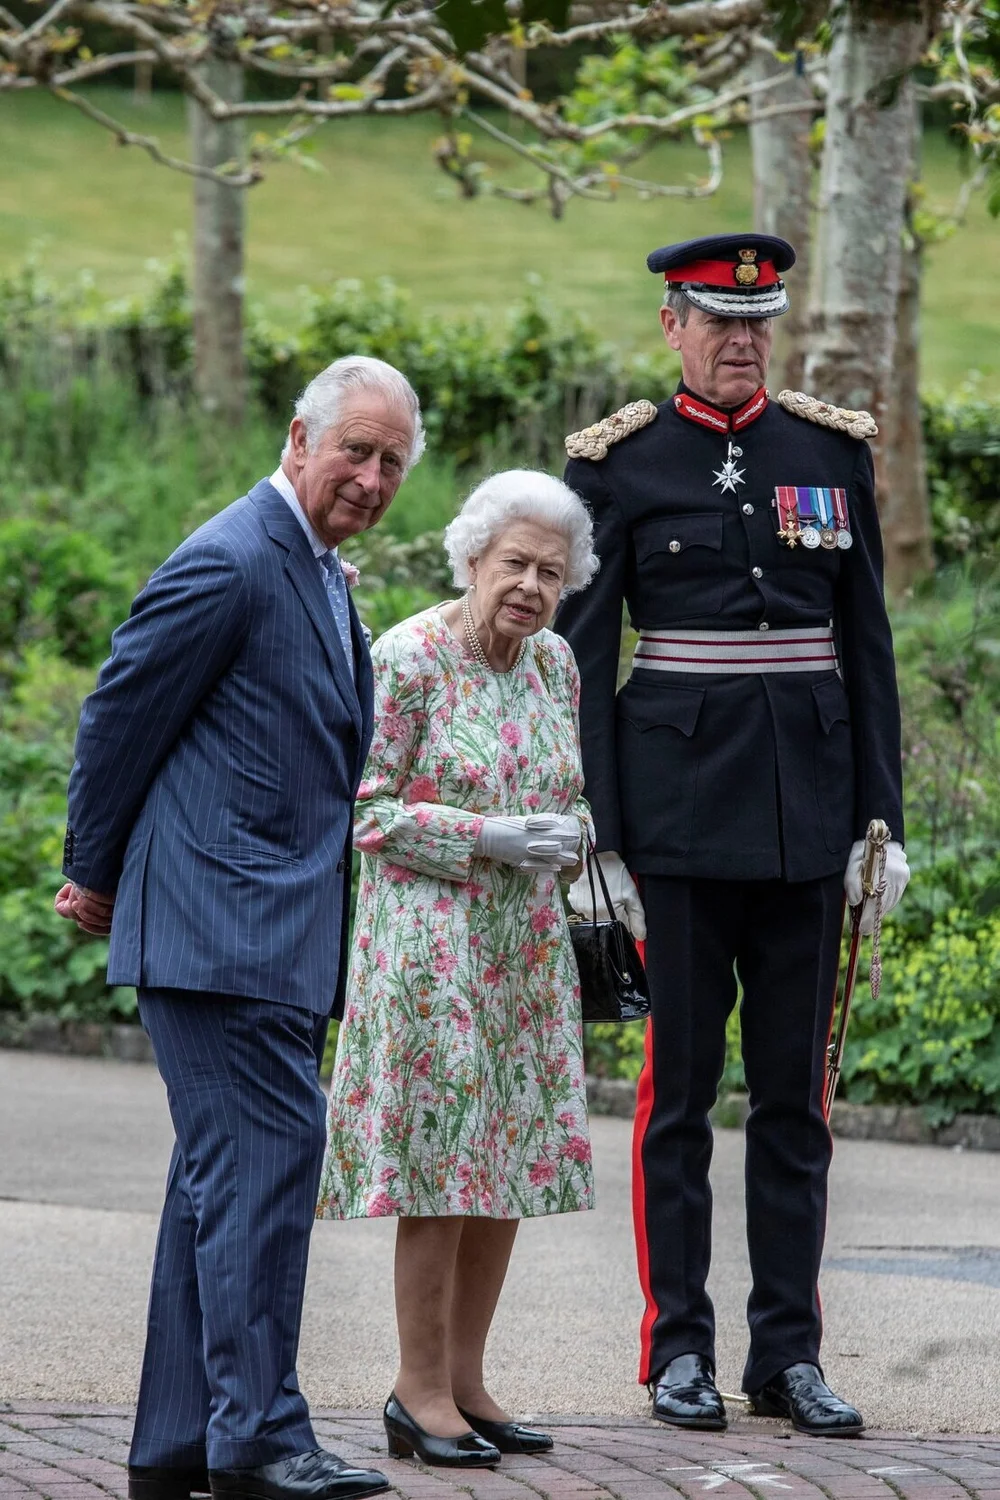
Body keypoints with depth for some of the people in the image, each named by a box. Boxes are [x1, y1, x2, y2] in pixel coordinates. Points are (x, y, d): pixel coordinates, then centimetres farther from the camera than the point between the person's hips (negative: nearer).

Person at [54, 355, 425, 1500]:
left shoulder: (319, 575, 19)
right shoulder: (231, 564, -13)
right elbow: (120, 716, -8)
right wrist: (93, 877, 1)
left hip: (281, 933, 10)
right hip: (221, 923, -10)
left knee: (226, 1173, 11)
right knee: (268, 1148, -14)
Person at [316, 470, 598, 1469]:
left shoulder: (554, 664, 8)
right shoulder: (406, 659, -12)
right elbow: (365, 808, -12)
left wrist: (565, 835, -3)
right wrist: (486, 838, -18)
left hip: (528, 945, 7)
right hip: (431, 938, -7)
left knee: (512, 1160, 7)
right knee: (443, 1163, -7)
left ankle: (466, 1380, 15)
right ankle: (420, 1391, 1)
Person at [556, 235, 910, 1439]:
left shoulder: (832, 450, 9)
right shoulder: (621, 464, 1)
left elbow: (867, 641, 10)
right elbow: (583, 652, 0)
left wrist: (881, 813, 5)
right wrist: (593, 831, -6)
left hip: (806, 806, 3)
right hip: (679, 804, -3)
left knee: (796, 1088, 5)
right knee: (679, 1084, 1)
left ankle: (788, 1352, 10)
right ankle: (679, 1349, 8)